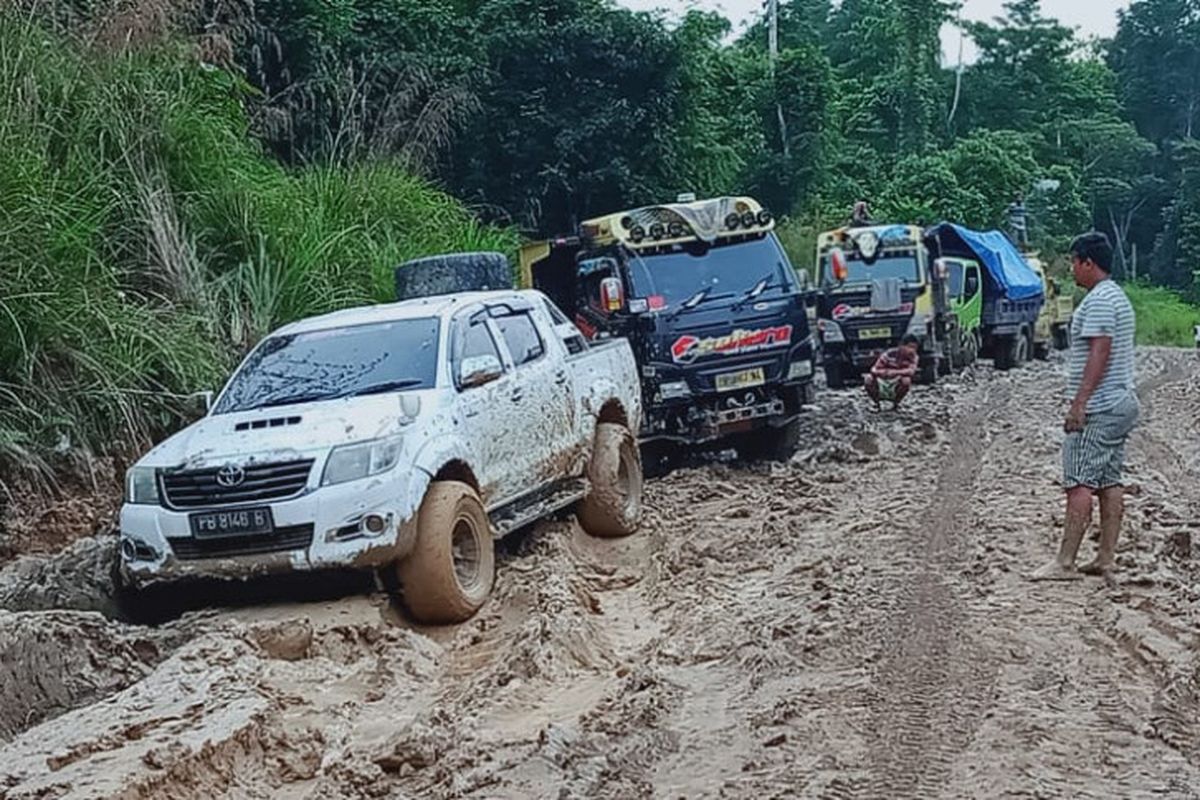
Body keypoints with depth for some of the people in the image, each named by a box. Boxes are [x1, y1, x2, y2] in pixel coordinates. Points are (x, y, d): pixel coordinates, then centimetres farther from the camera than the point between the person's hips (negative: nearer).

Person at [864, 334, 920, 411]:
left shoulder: (914, 357, -12)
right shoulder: (889, 354, -18)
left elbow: (911, 371, -32)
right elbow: (874, 370, -19)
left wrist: (895, 372, -43)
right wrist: (887, 372, -35)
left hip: (896, 388, 1)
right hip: (882, 387, -1)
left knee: (906, 380, -32)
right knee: (868, 379, -31)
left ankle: (895, 404, -5)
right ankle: (876, 404, -4)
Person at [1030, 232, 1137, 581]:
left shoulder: (1099, 300, -14)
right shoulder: (1119, 297, 19)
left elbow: (1100, 353, -21)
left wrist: (1079, 403, -22)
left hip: (1099, 407, -11)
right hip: (1122, 403, 11)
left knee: (1079, 482, -10)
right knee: (1109, 481, 10)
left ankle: (1065, 562, -10)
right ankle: (1106, 558, 12)